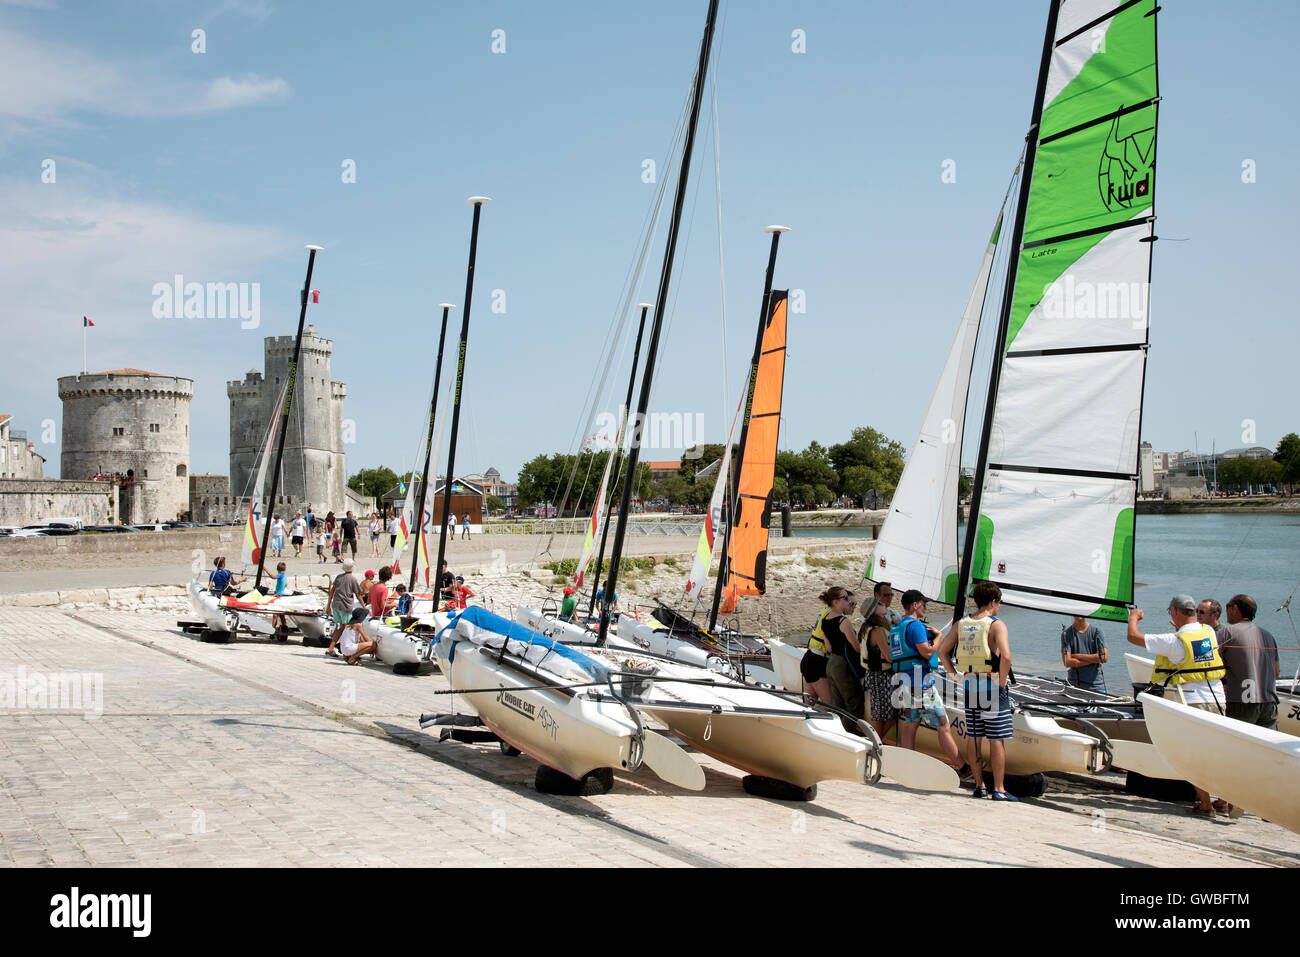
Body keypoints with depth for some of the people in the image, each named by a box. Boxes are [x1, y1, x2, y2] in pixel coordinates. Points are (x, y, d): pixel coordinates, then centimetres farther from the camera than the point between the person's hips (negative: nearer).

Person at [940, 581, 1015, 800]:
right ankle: (999, 789, 2)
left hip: (969, 685, 6)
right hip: (991, 685, -5)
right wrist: (1002, 682, -12)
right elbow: (1006, 656, -24)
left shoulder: (961, 624, 8)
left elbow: (942, 651, 10)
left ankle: (979, 786, 17)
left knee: (973, 737, 11)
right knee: (997, 739, 0)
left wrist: (956, 676, 10)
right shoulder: (996, 625, -10)